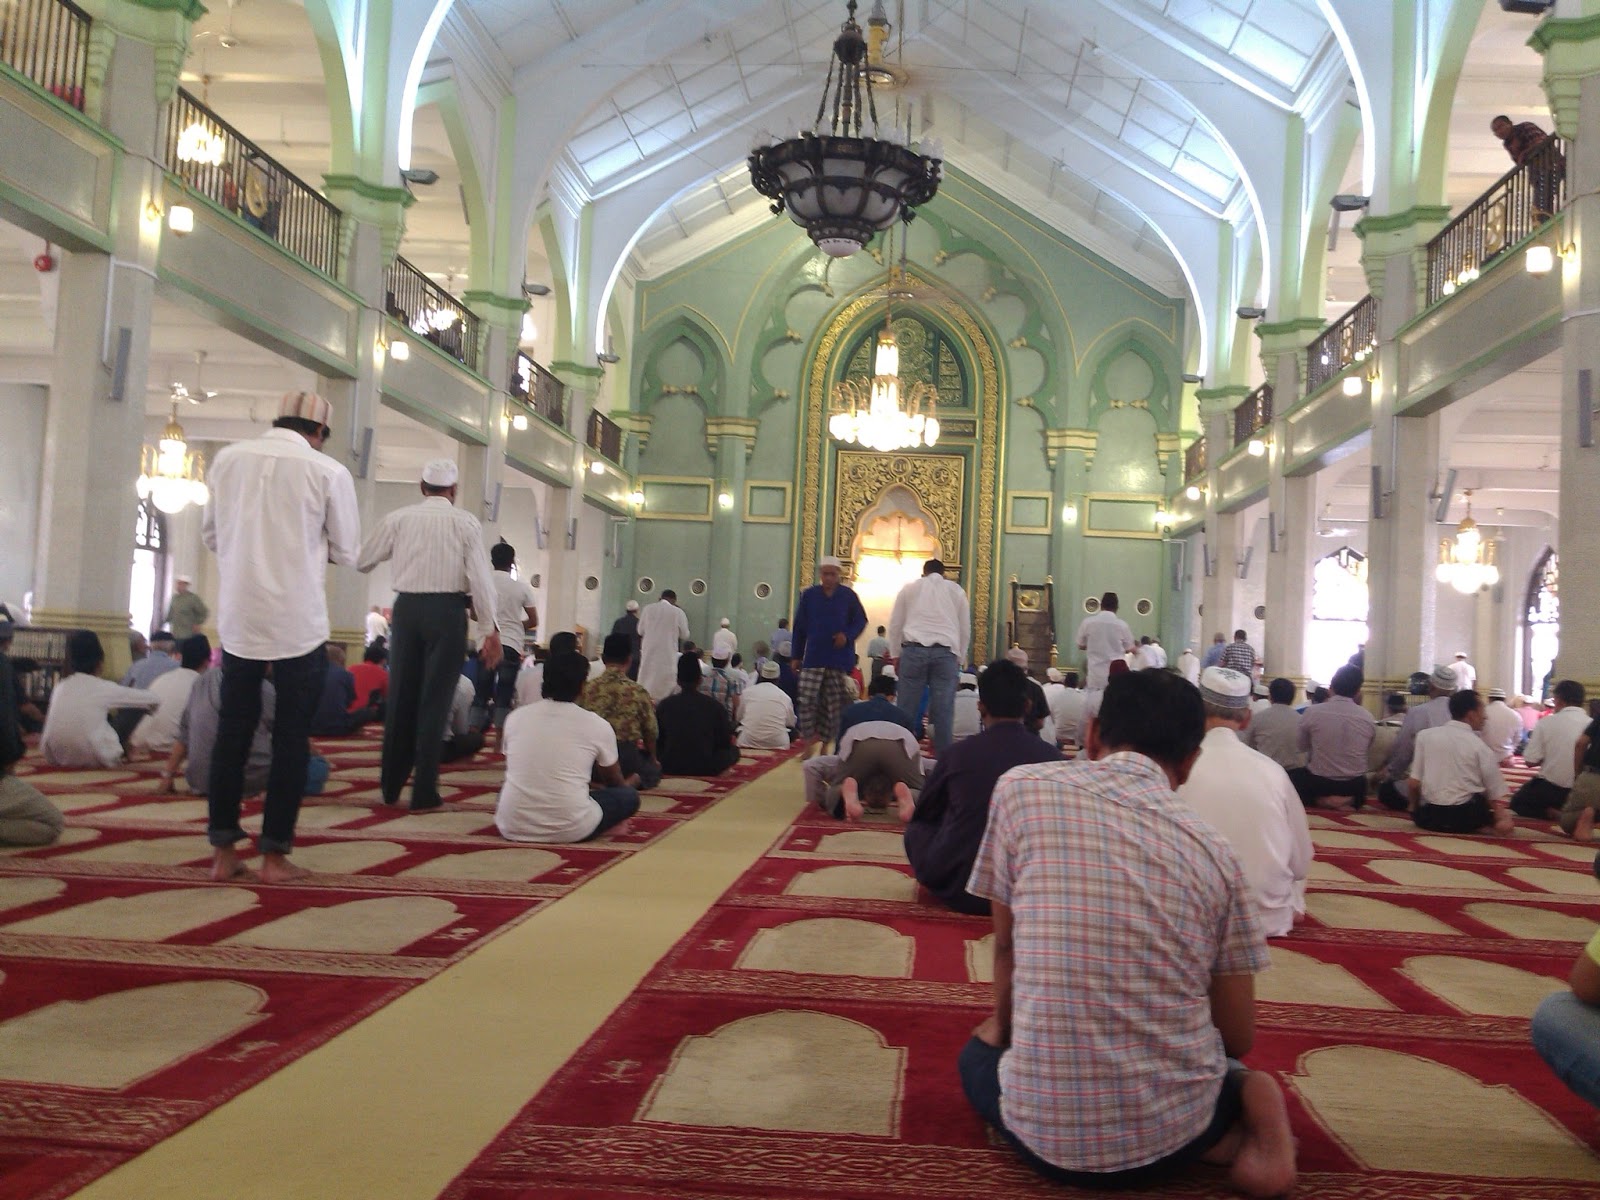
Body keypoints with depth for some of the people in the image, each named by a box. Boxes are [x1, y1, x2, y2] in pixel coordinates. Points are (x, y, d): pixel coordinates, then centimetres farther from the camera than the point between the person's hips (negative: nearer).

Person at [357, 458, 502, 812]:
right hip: (447, 611, -2)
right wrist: (491, 629, -4)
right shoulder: (465, 522, -1)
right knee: (436, 699, 2)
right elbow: (481, 577, -6)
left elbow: (362, 562, 10)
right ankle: (424, 792, 3)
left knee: (400, 696, 13)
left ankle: (391, 785, 23)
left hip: (407, 608, 3)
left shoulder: (398, 518, 5)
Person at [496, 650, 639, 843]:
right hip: (571, 829, -3)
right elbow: (614, 781, 18)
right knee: (628, 796, 18)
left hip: (512, 828, 3)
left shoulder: (516, 717, 6)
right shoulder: (597, 724, 0)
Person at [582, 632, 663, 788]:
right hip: (628, 756, -3)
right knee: (654, 770, 28)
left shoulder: (587, 689, -4)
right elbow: (650, 732, 0)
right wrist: (653, 759, 21)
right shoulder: (638, 692, -8)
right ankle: (632, 781, -5)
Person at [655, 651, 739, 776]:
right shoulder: (716, 707, -9)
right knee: (734, 750, 24)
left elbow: (657, 742, 4)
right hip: (706, 768, 0)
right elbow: (725, 743, 0)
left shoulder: (664, 705, -5)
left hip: (670, 768, 0)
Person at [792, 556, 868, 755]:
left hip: (839, 659, 0)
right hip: (813, 658, 0)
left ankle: (825, 741, 13)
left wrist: (848, 635, -12)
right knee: (807, 700, -7)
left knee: (834, 703, 3)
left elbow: (861, 620, 8)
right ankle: (809, 741, 3)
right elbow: (799, 627, 7)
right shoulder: (809, 595, 4)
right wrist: (796, 655, 6)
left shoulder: (848, 596, 1)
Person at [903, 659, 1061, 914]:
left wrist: (909, 814, 36)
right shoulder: (1052, 757, -6)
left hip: (958, 892, -1)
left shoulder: (959, 753, -7)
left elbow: (922, 813, 12)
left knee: (917, 827, 22)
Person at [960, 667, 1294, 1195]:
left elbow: (1005, 947, 5)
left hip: (1049, 1135, -3)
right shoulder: (1214, 849, 2)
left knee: (979, 1052, 33)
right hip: (1174, 1130, 4)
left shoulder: (1022, 789, -5)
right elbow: (1239, 1037, 8)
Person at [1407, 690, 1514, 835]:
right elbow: (1496, 794, 0)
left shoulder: (1425, 736, 1)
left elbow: (1414, 783, 2)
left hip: (1429, 816, -1)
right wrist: (1502, 818, 11)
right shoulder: (1480, 747, -1)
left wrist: (1415, 811, 16)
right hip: (1467, 818, 1)